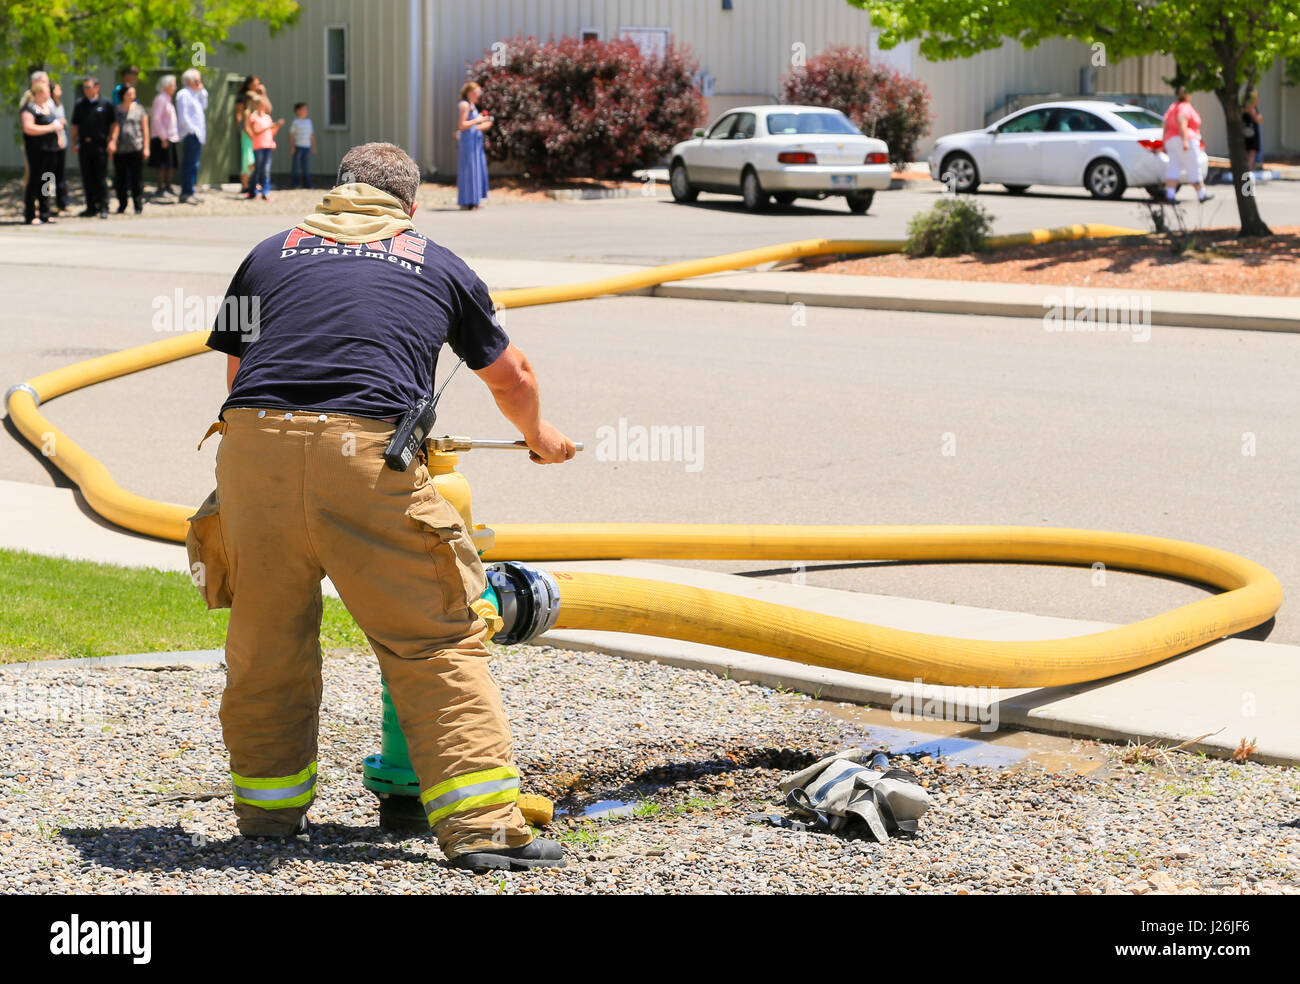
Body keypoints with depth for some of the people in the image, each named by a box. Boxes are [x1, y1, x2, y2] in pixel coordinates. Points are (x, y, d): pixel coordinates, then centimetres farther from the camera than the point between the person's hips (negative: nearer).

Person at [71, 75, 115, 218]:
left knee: (101, 178, -3)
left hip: (100, 145, -4)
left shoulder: (106, 104, 1)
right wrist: (74, 143, 8)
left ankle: (103, 208, 0)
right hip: (84, 145, 4)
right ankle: (91, 207, 13)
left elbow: (112, 124, 3)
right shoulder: (79, 104, 10)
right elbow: (75, 125, 15)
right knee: (87, 179, 6)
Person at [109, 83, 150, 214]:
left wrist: (146, 147, 2)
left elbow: (145, 130, 8)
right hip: (120, 149, 1)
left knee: (137, 178, -3)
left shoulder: (139, 109, 9)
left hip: (136, 149, -1)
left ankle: (138, 205, 3)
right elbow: (113, 129, 9)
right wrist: (111, 143, -3)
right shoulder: (115, 110, 9)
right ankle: (122, 205, 13)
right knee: (120, 178, 3)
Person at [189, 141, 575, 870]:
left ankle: (269, 807, 32)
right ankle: (481, 826, -1)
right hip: (366, 453, -2)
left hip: (254, 443, 2)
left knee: (267, 639, 17)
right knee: (437, 643, 4)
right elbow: (511, 377, 38)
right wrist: (539, 435, 59)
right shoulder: (439, 265, 25)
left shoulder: (271, 253, 26)